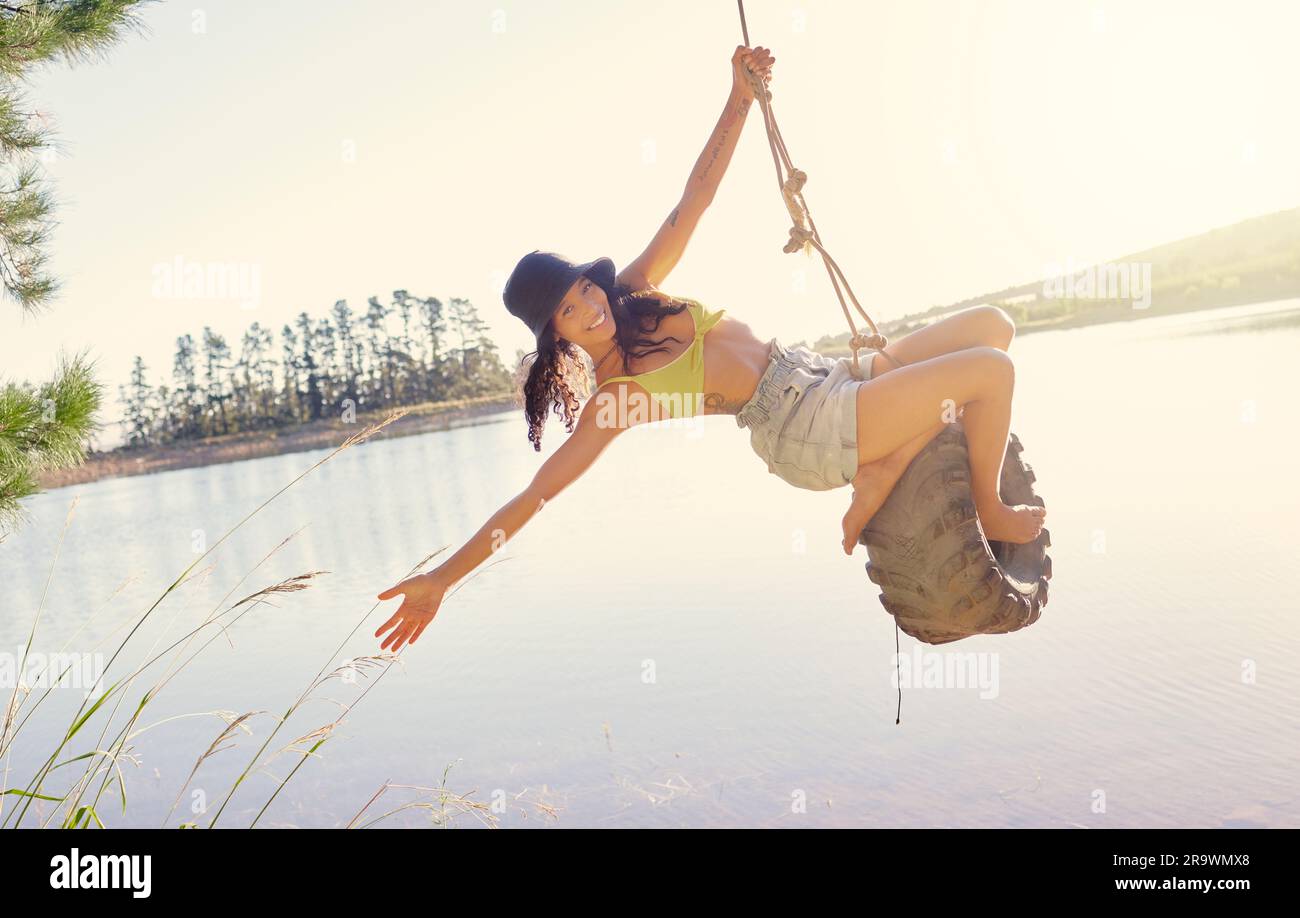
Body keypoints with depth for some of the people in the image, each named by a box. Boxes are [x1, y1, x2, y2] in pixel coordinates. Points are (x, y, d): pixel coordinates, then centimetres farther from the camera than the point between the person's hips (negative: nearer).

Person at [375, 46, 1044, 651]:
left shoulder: (633, 290, 6)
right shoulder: (610, 402, -12)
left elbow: (694, 199, 3)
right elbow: (536, 494, -16)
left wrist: (741, 99, -7)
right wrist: (443, 576, -21)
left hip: (826, 380, 9)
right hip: (808, 428, -9)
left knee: (992, 326, 8)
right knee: (992, 370, -12)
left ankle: (879, 482, 2)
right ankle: (991, 514, 13)